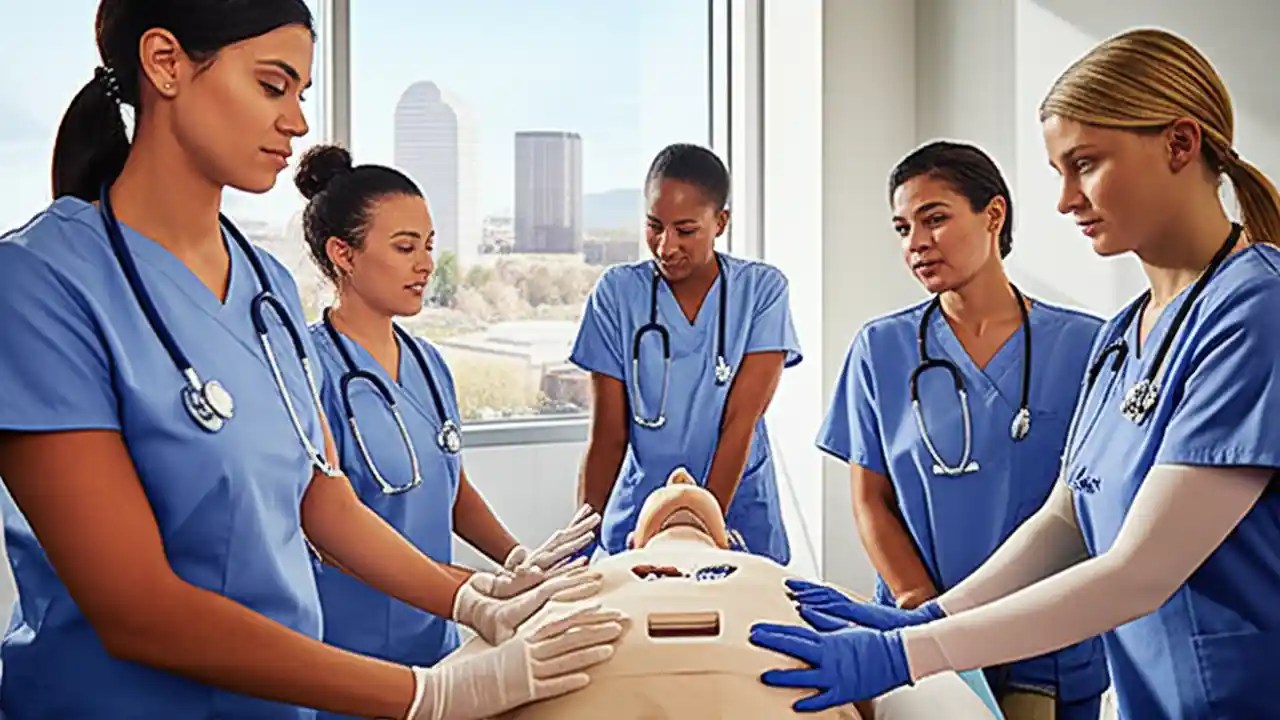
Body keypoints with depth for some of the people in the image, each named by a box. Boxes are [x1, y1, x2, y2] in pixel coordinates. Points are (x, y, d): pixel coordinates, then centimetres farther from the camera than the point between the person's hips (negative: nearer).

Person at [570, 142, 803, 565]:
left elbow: (740, 424, -12)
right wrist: (581, 544, -8)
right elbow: (607, 437, -3)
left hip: (738, 518, 0)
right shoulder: (617, 292, -3)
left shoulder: (762, 289, -5)